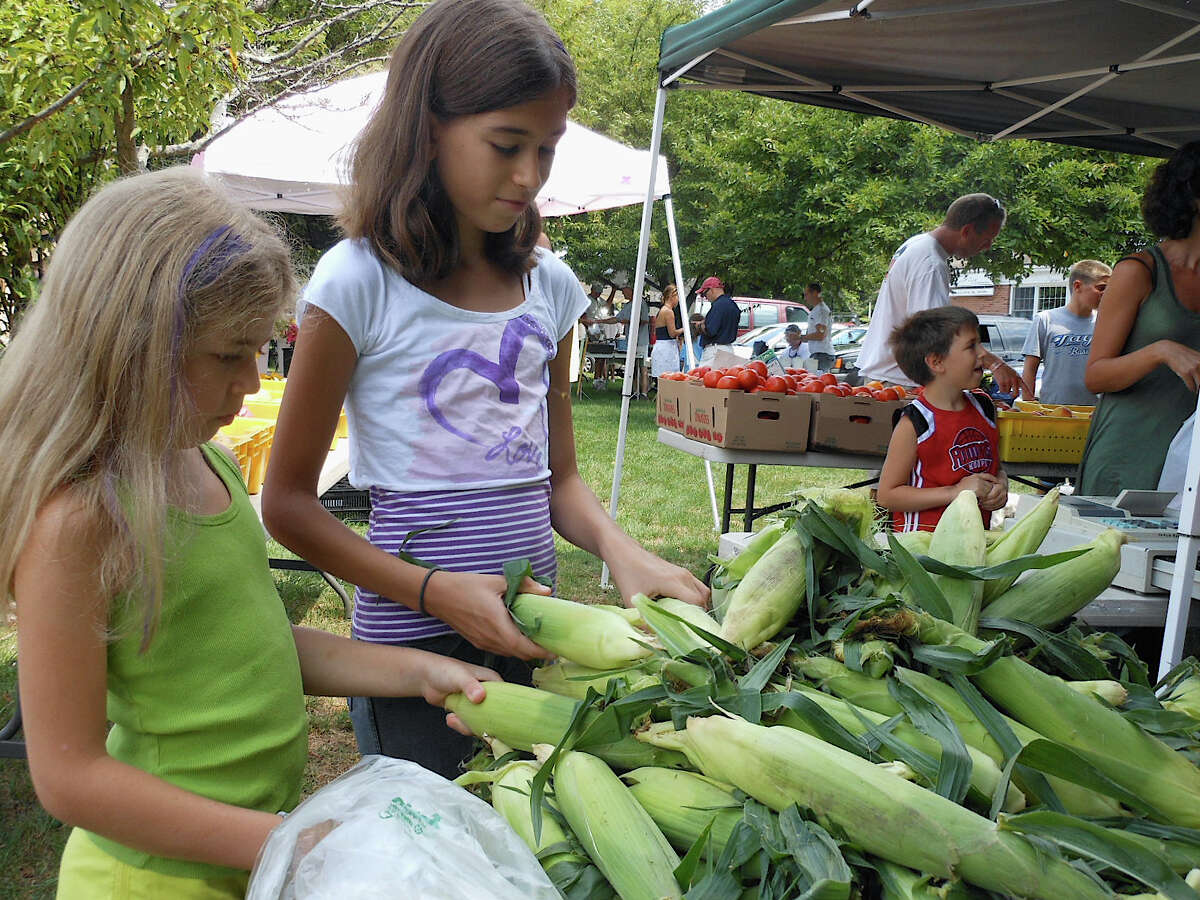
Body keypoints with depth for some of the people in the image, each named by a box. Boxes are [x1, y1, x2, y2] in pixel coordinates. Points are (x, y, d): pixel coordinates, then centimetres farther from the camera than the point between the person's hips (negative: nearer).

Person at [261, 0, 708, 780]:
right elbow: (289, 503, -8)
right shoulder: (360, 282, -11)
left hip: (532, 626, 5)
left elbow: (559, 476, 10)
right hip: (413, 635, -5)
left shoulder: (549, 286, 4)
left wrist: (621, 549, -10)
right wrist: (436, 591, -18)